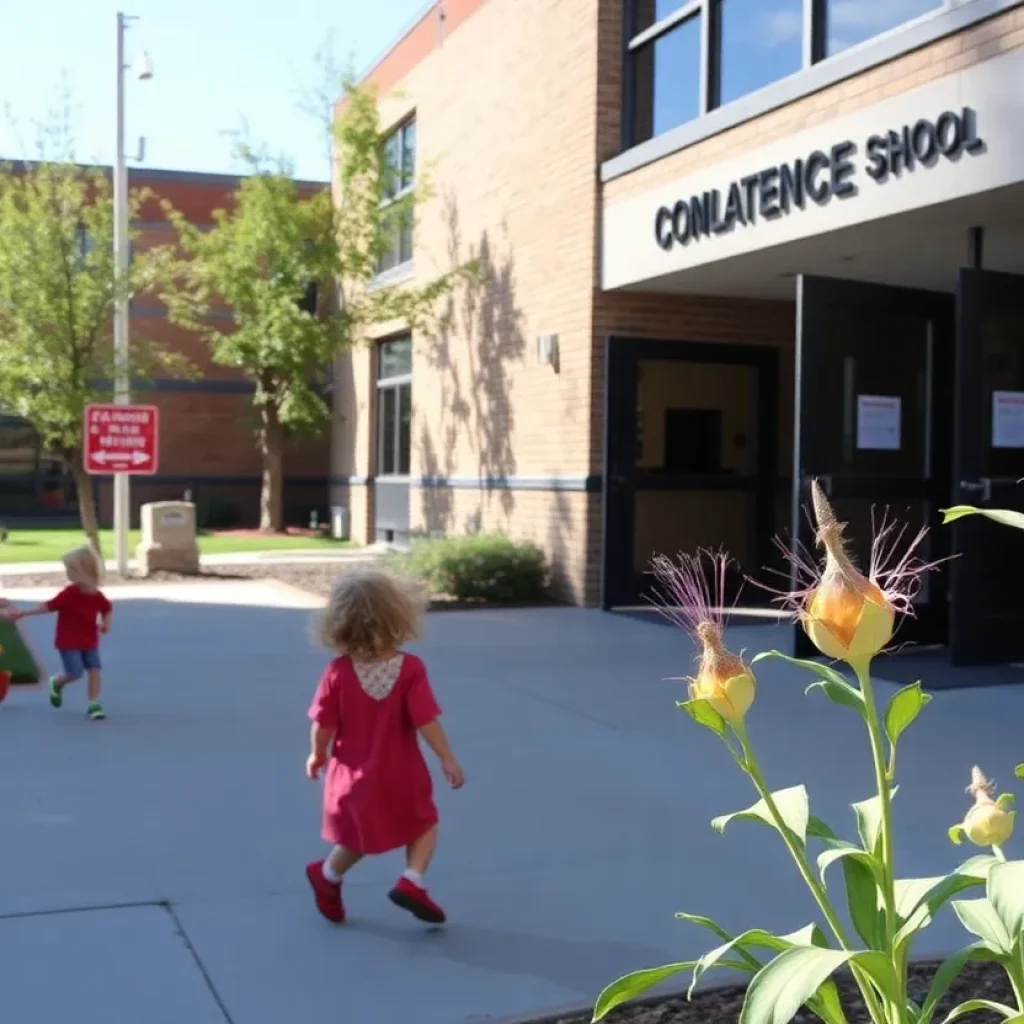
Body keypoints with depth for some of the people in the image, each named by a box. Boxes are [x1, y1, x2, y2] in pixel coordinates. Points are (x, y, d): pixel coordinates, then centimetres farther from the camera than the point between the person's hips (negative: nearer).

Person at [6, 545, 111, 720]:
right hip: (69, 641, -3)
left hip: (90, 641, 4)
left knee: (94, 670, -5)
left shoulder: (98, 596, -6)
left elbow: (107, 609, 13)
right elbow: (49, 606, -15)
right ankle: (56, 683, 26)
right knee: (75, 673, -9)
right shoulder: (69, 594, -17)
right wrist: (22, 613, -16)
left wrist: (106, 624, -5)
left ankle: (94, 704, 4)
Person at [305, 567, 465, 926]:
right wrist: (448, 760, -9)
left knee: (360, 838, 25)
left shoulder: (338, 671, -14)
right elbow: (426, 722, -19)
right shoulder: (410, 668, -18)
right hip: (400, 777, -2)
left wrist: (317, 754, 10)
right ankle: (411, 882, 2)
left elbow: (323, 725, -9)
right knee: (424, 823, 20)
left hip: (354, 775, 3)